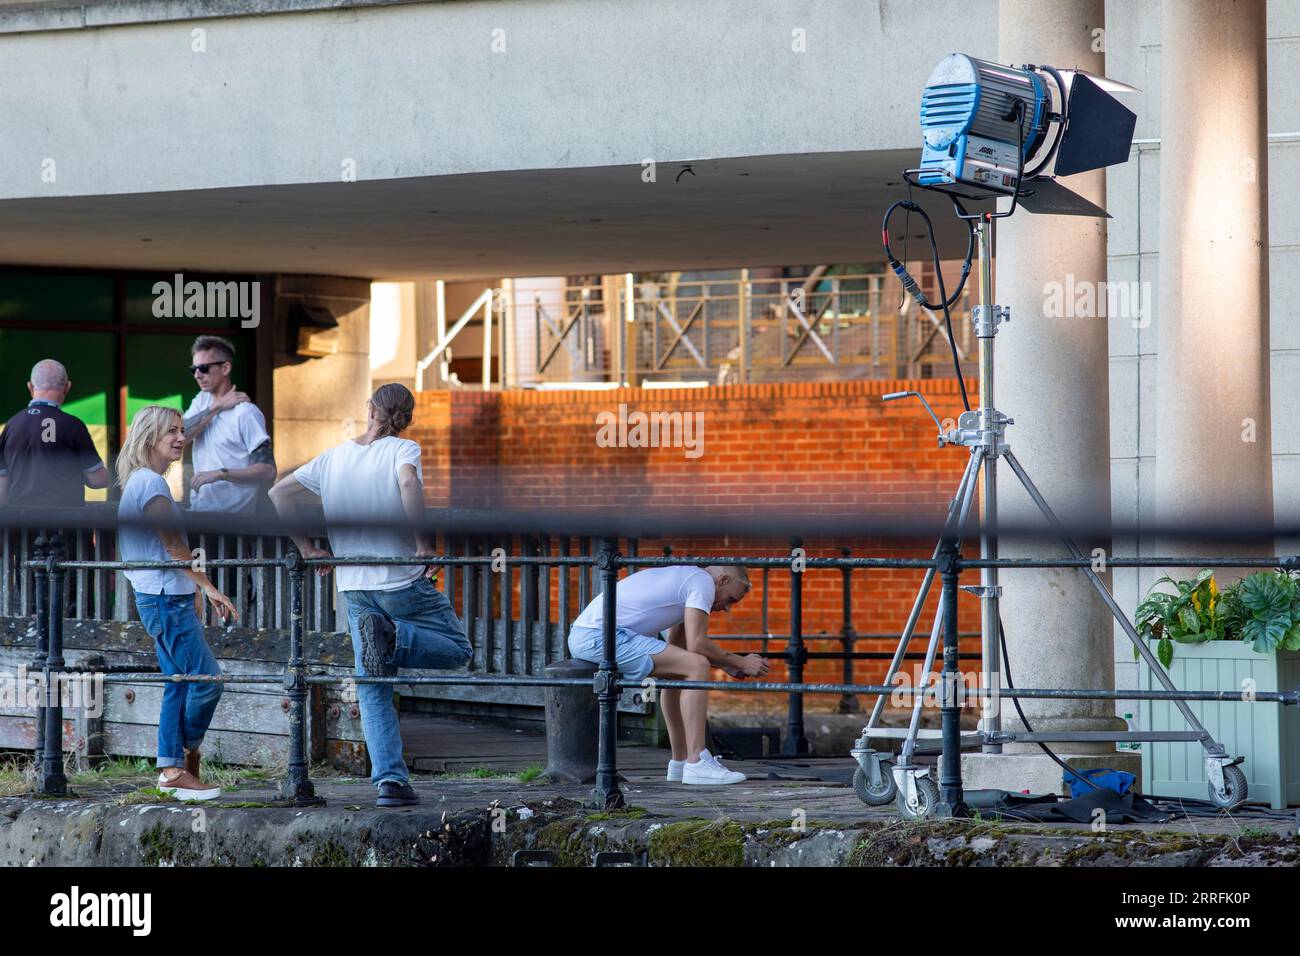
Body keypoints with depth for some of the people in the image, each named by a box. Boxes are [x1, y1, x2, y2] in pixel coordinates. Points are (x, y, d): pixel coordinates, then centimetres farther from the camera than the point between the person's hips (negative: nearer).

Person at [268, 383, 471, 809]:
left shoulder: (333, 458, 8)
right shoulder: (403, 450, -6)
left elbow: (278, 494, 8)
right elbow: (409, 482, -28)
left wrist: (307, 548, 11)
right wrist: (423, 542, -19)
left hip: (356, 589, 4)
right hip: (404, 582, -4)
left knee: (373, 692, 9)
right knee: (457, 649, 13)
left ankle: (389, 780, -3)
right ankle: (394, 637, -15)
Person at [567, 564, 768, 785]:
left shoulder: (684, 577, 26)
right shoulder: (703, 582, -4)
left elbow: (677, 645, 27)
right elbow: (697, 645, -12)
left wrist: (728, 664, 20)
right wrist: (741, 663, 0)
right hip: (599, 636, -11)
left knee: (678, 669, 24)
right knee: (696, 666, -13)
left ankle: (681, 762, 24)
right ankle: (697, 764, -16)